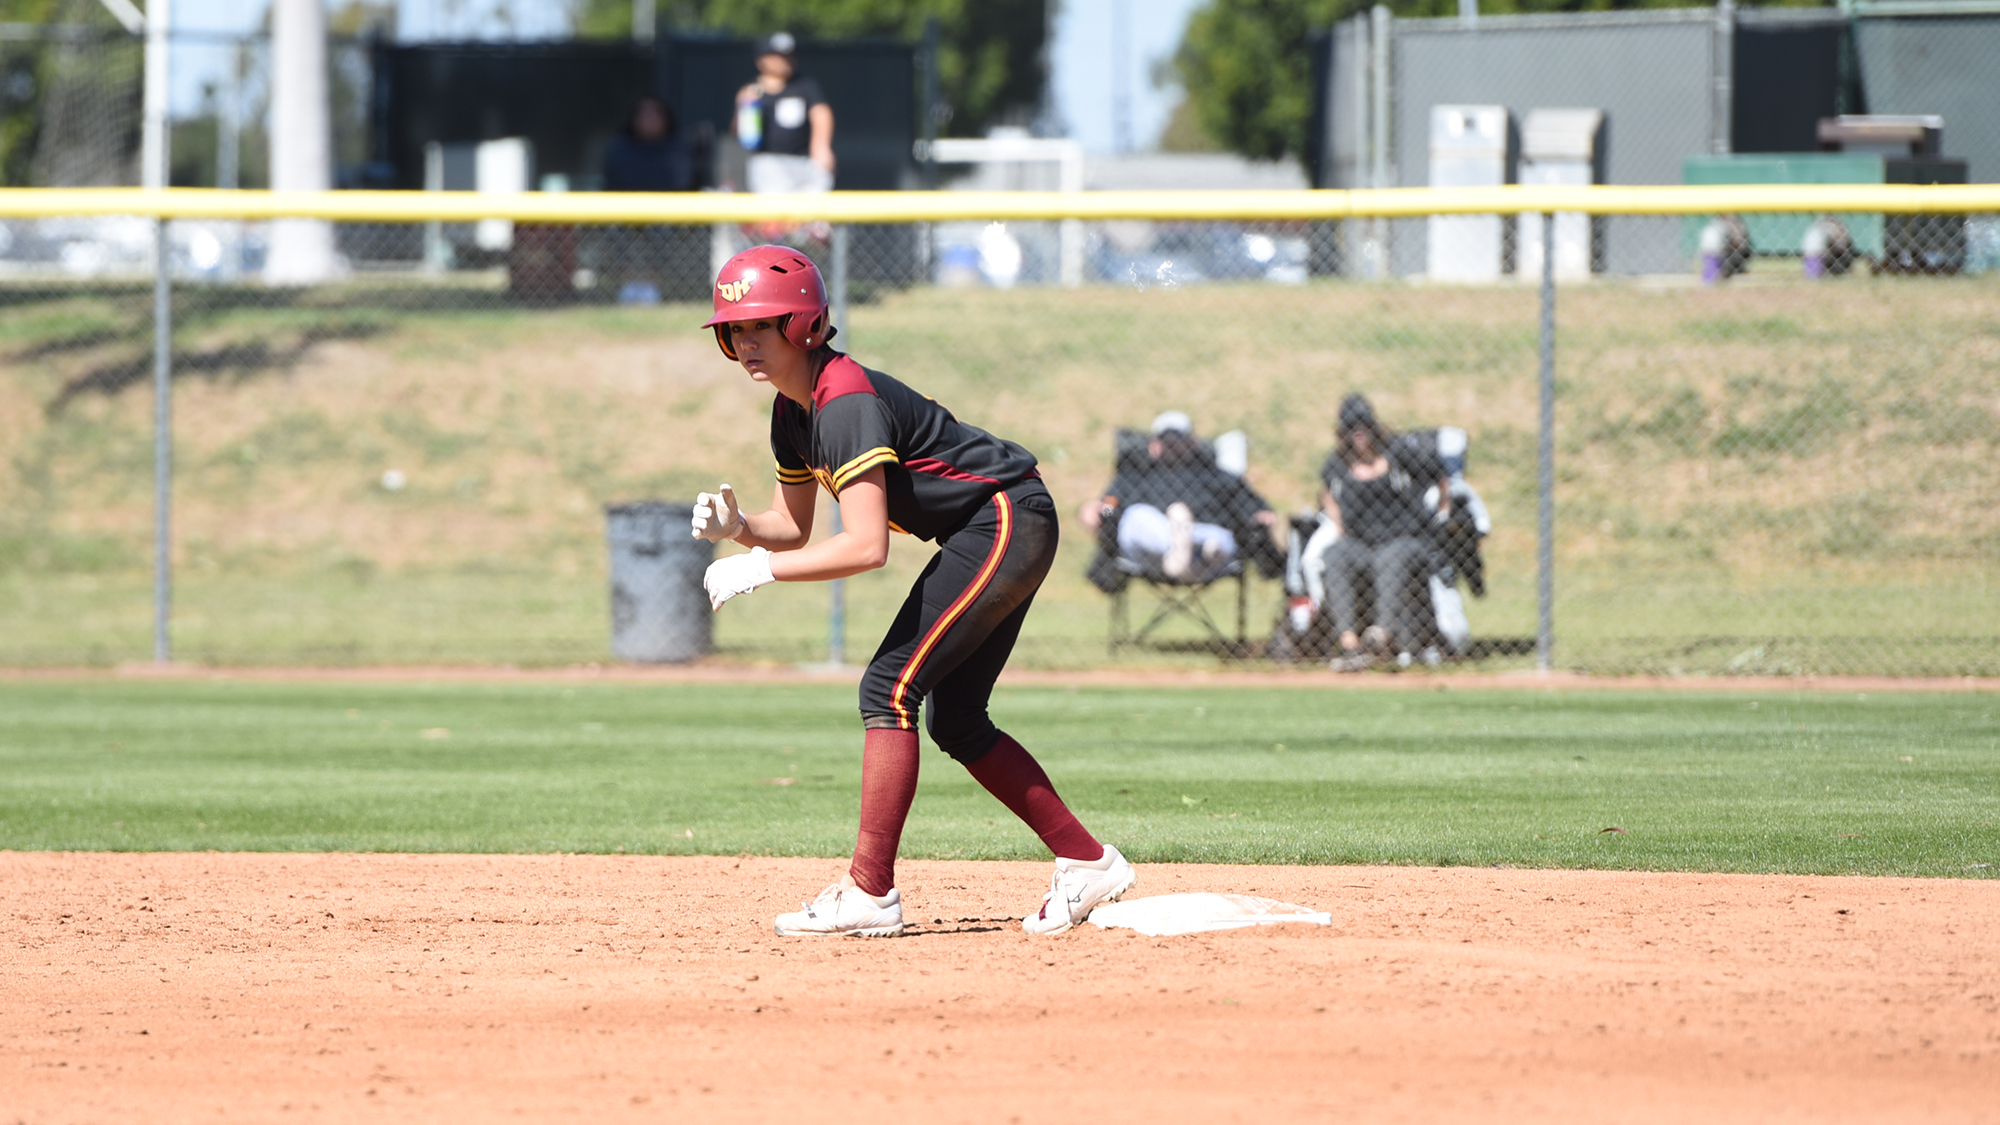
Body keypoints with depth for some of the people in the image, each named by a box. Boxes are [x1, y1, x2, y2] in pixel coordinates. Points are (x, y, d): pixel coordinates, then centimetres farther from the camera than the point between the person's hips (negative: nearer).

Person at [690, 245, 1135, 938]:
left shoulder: (846, 404, -25)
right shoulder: (793, 408, 5)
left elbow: (867, 546, -32)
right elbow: (793, 529, 13)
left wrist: (760, 570, -28)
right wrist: (737, 528, -7)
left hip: (1008, 521, -10)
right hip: (988, 537, 10)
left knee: (890, 687, -16)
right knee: (955, 720, 12)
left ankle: (869, 894, -16)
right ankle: (1087, 863, 19)